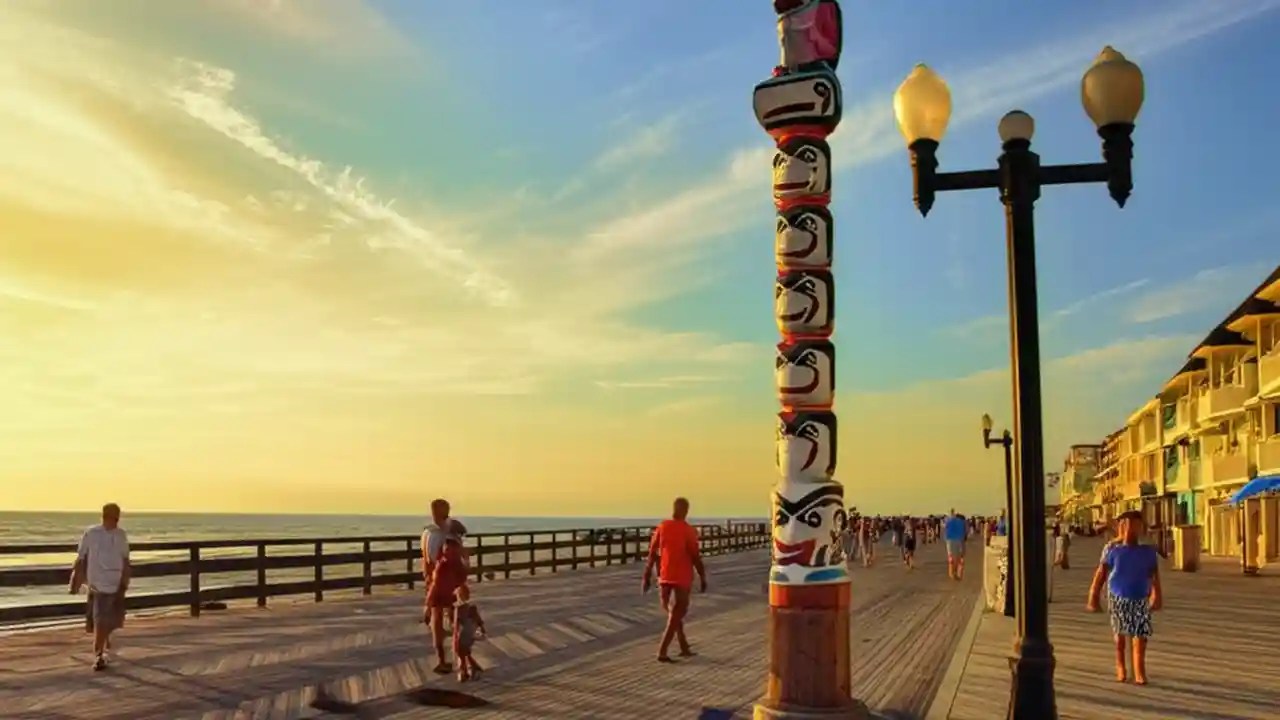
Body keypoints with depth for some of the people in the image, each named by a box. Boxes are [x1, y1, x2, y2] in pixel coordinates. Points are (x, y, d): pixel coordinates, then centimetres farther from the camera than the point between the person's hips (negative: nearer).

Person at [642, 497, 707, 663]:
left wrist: (647, 577, 7)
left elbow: (652, 554, 1)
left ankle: (684, 647, 24)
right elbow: (695, 557, -13)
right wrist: (703, 578, -1)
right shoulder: (688, 531, -12)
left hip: (665, 577, 5)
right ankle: (662, 651, -5)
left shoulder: (661, 527, 0)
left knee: (673, 612, 18)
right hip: (682, 577, -5)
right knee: (676, 614, 2)